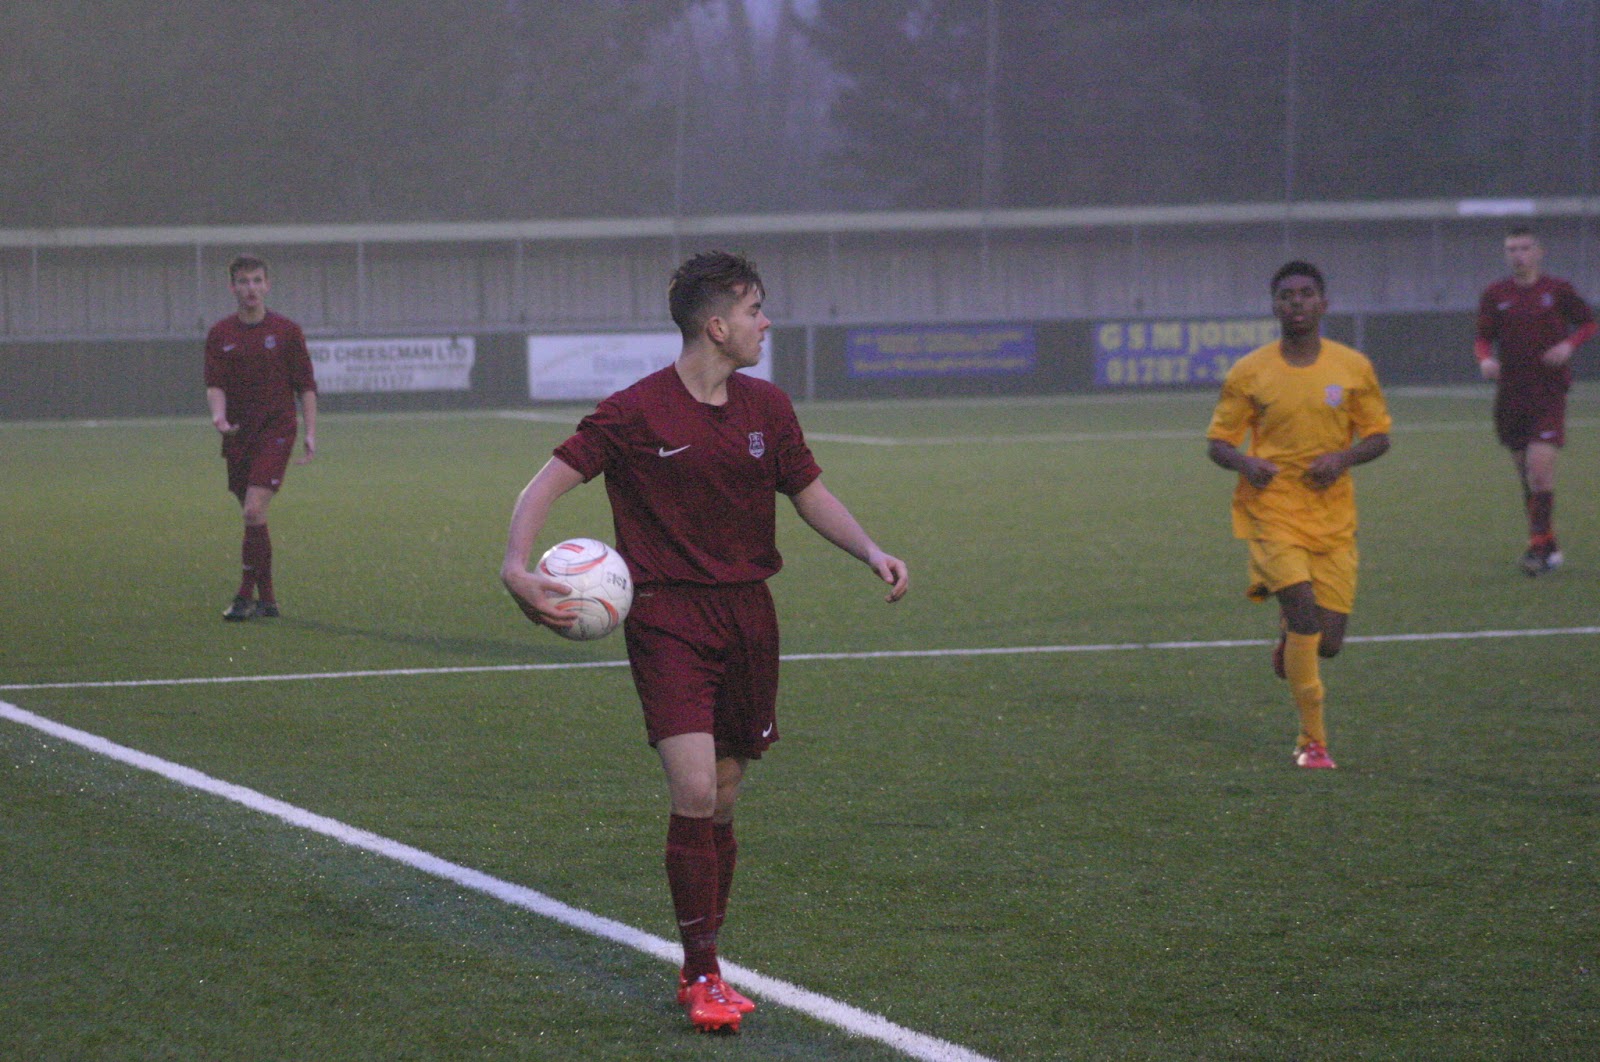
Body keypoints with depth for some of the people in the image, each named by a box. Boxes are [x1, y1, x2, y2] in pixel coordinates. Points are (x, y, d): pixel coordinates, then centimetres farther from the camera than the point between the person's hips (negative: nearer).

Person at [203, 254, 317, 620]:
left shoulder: (286, 331, 0)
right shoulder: (220, 334, 6)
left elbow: (306, 385, 3)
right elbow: (214, 384, -1)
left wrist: (310, 432, -4)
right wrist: (218, 413, -22)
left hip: (276, 430, -4)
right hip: (238, 434, 4)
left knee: (254, 510, -17)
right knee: (253, 517, 8)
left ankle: (246, 596, -11)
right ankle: (267, 599, 17)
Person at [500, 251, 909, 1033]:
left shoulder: (766, 408, 8)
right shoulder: (636, 413, -8)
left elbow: (810, 493, 19)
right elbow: (549, 481, -6)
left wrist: (871, 552, 4)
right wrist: (517, 565, -21)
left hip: (747, 615, 5)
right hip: (667, 616, -5)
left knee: (721, 802, 9)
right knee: (694, 793, -17)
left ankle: (700, 968, 23)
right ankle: (702, 974, -6)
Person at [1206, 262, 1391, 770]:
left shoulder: (1353, 368, 3)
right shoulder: (1248, 373, -1)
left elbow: (1379, 436, 9)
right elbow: (1218, 441, 5)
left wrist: (1345, 458, -12)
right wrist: (1245, 463, -17)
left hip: (1334, 516, 2)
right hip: (1273, 512, -2)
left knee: (1327, 641, -1)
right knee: (1305, 609, -20)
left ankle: (1287, 637, 38)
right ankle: (1313, 741, -11)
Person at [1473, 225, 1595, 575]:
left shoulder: (1557, 290, 0)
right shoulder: (1495, 294, 5)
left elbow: (1588, 323, 11)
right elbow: (1483, 338, 8)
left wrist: (1568, 345, -9)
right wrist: (1485, 358, -15)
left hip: (1549, 392, -3)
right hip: (1510, 395, 3)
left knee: (1540, 468, -16)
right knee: (1526, 474, 8)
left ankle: (1540, 547, -14)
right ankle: (1548, 546, 19)